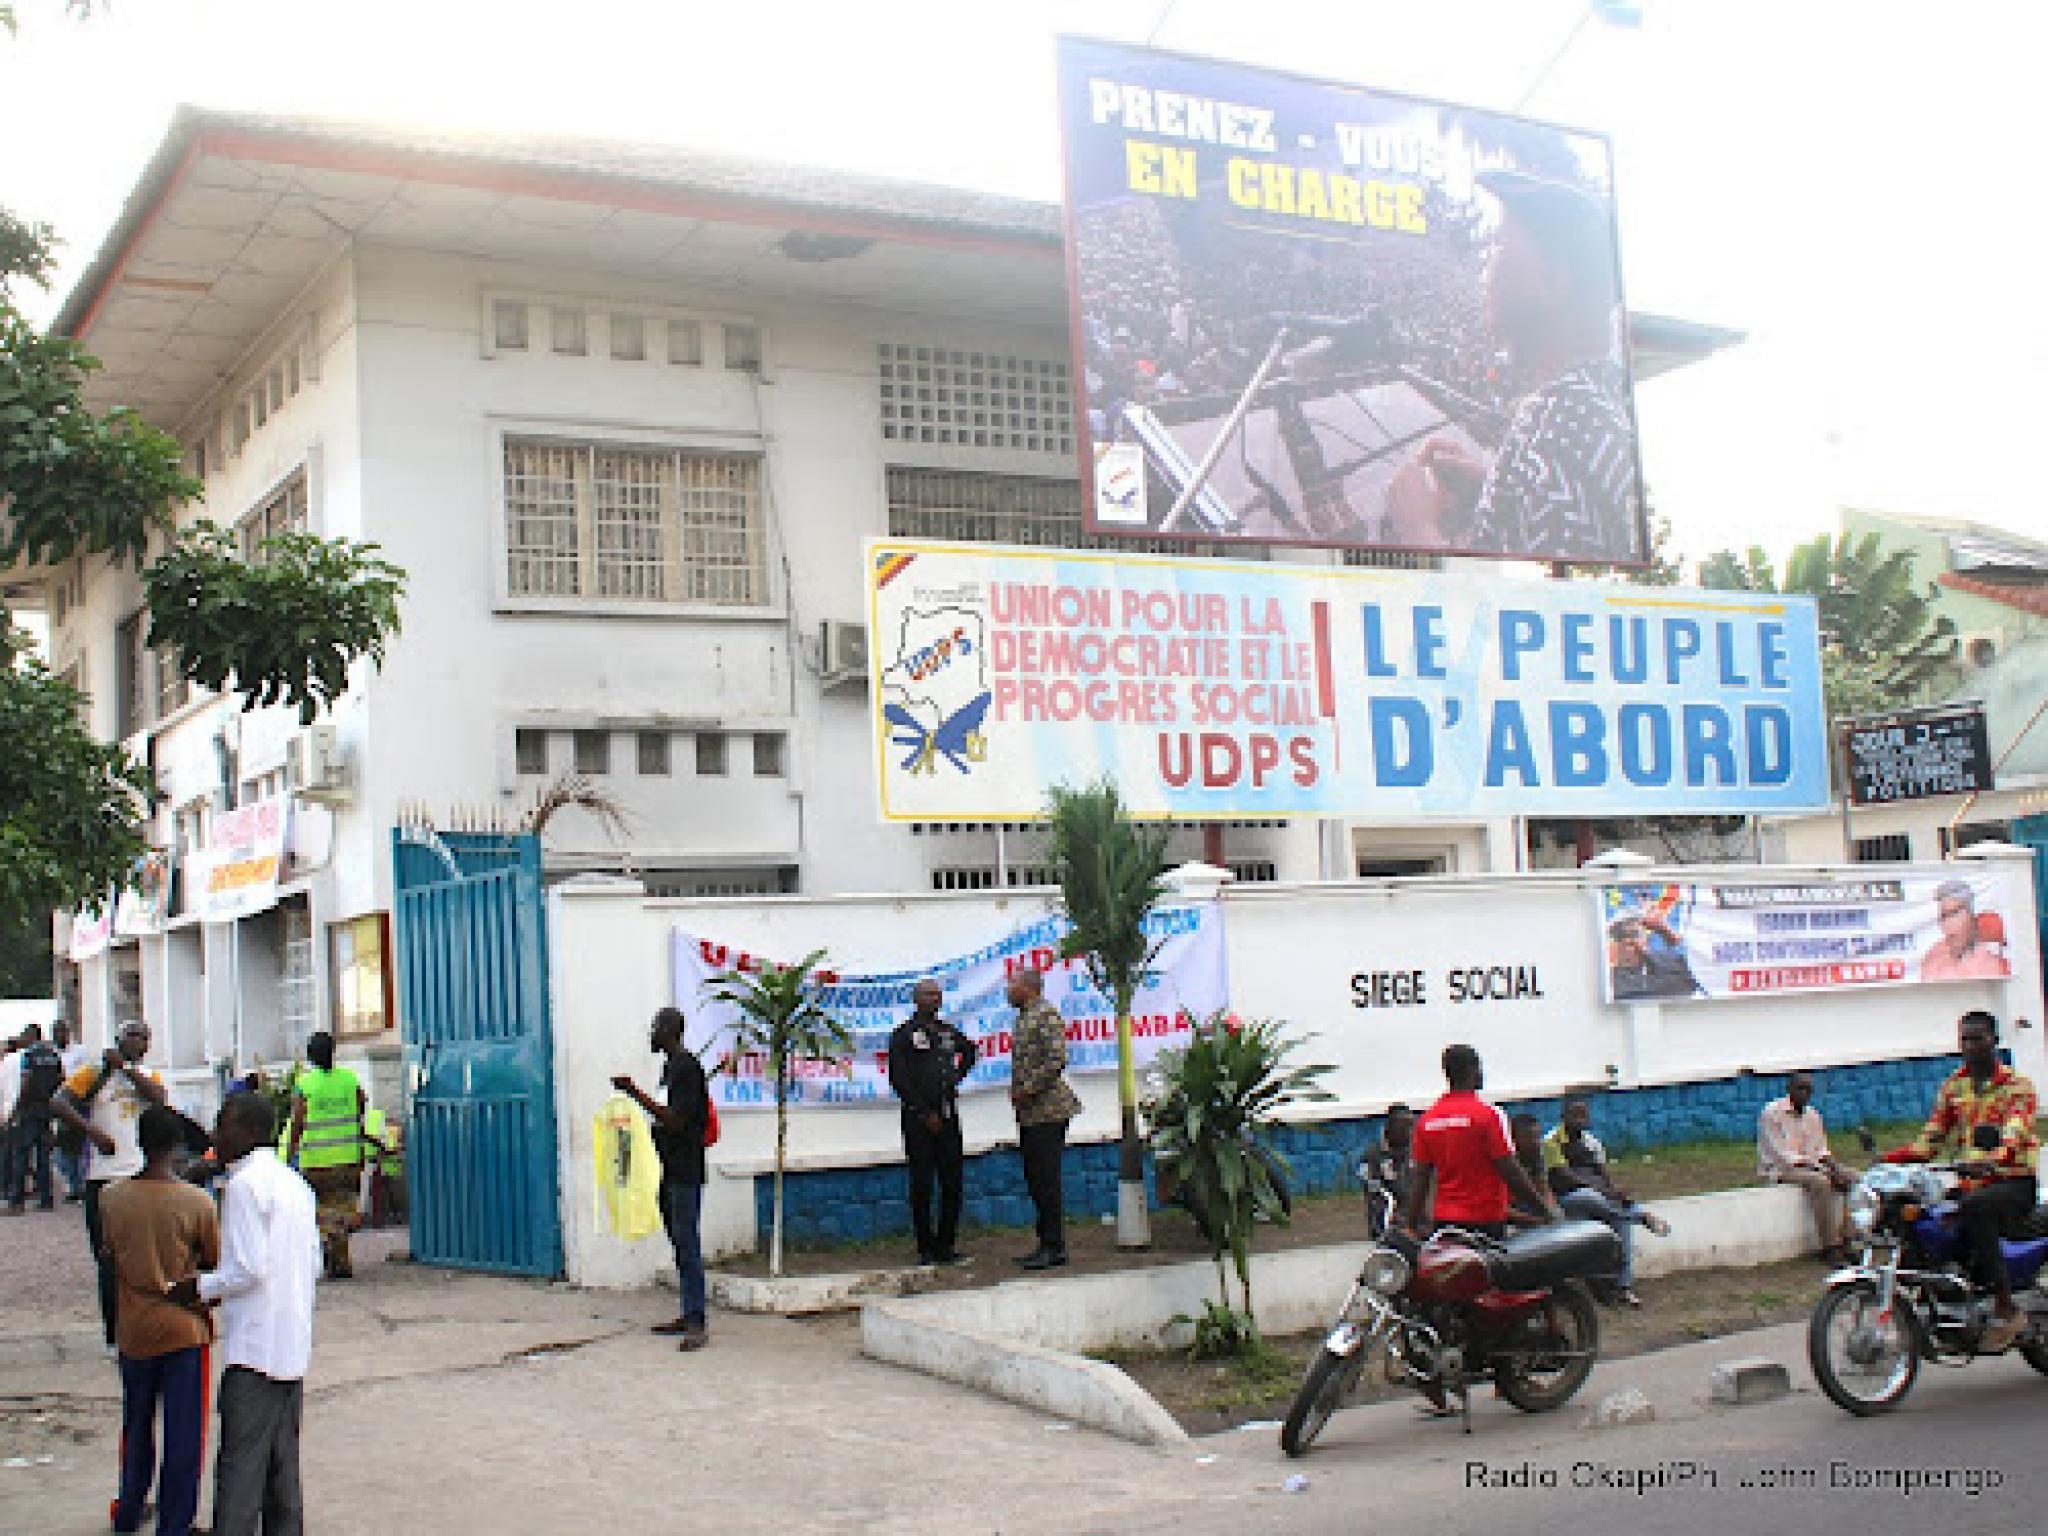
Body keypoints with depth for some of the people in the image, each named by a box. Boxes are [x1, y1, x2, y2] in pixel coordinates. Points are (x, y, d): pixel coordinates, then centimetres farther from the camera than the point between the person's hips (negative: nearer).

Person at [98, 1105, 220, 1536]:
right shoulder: (197, 1202, -15)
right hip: (184, 1328, -4)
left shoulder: (111, 1198, -6)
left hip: (133, 1330, 4)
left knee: (137, 1423, 22)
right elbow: (215, 1265, -5)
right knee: (183, 1431, 6)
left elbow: (110, 1258, 6)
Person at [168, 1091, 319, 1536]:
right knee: (282, 1458, 13)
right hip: (293, 1346, 9)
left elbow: (249, 1269, -19)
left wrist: (200, 1287, -3)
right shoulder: (293, 1182, 15)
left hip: (255, 1347, -9)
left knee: (241, 1462, -6)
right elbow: (315, 1264, 15)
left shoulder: (245, 1185, -12)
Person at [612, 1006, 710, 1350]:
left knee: (688, 1245, -11)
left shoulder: (686, 1067, -14)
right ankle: (689, 1316, 18)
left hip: (686, 1172, -10)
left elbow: (675, 1121, -20)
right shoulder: (670, 1066, 16)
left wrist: (636, 1094, -22)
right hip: (670, 1170, 10)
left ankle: (697, 1324, -12)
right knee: (679, 1245, 12)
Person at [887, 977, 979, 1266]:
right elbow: (898, 1079, -9)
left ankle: (946, 1244, 13)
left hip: (948, 1115, 5)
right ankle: (926, 1248, 4)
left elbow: (970, 1051, 33)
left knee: (953, 1183, 5)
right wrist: (924, 1113, -11)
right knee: (922, 1185, -2)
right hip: (918, 1120, -5)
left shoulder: (948, 1032, 12)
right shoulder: (904, 1034, -4)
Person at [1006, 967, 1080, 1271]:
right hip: (1030, 1114, 10)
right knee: (1035, 1180, 12)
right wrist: (1017, 1091, 11)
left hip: (1047, 1111, -10)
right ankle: (1047, 1243, 18)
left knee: (1046, 1180, -8)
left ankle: (1055, 1248, -4)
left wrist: (1027, 1089, -17)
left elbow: (1057, 1060, -20)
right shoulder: (1024, 1017, 18)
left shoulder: (1046, 1014, -11)